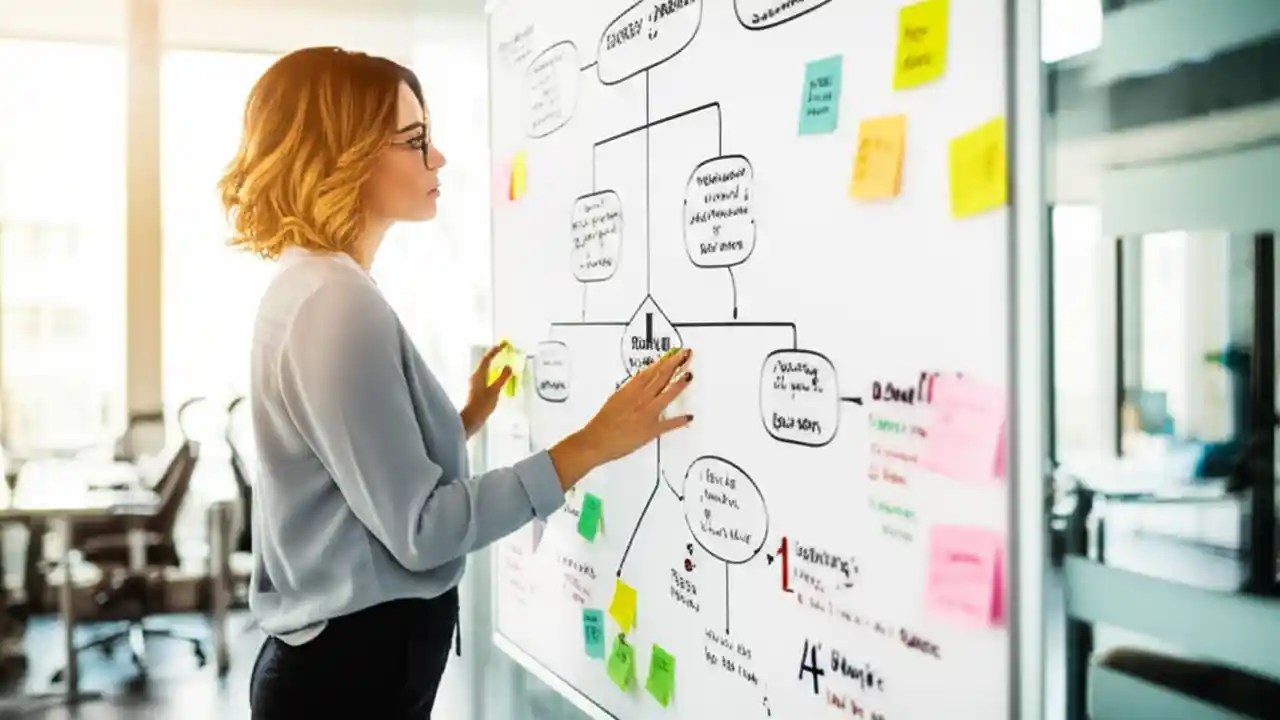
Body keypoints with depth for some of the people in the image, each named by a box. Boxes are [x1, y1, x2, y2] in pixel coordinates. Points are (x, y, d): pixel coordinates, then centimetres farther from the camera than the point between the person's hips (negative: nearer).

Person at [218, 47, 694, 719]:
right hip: (356, 666, -9)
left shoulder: (309, 287, 10)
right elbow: (419, 529, -23)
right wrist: (591, 445, -22)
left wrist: (468, 418, 10)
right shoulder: (336, 302, -22)